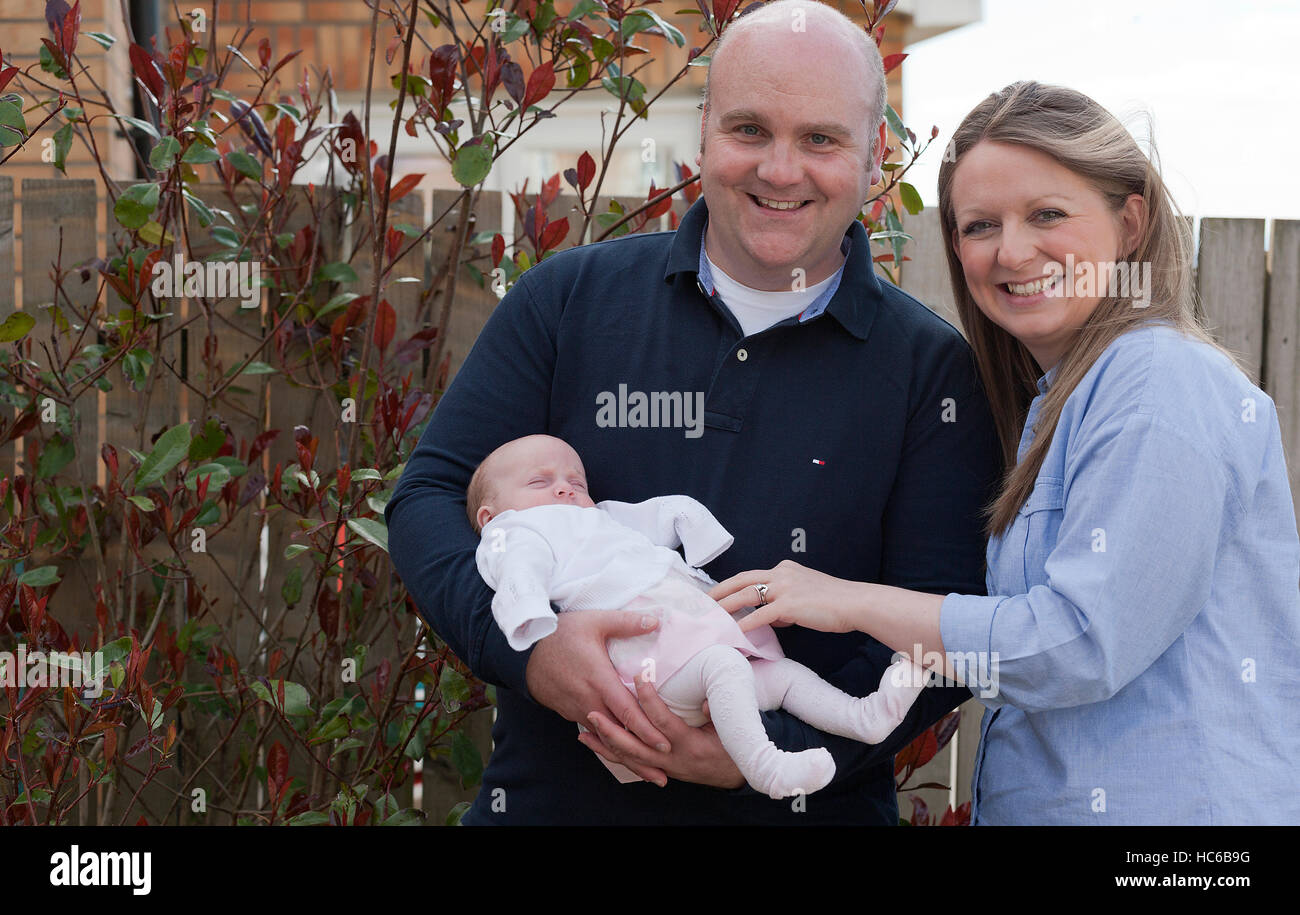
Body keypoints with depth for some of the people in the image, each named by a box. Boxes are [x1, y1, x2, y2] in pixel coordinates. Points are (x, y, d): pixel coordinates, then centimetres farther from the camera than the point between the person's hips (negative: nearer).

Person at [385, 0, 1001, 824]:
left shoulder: (931, 368, -3)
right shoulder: (570, 299, 0)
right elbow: (432, 495, -2)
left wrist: (772, 751, -23)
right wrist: (523, 642, -21)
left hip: (804, 806, -1)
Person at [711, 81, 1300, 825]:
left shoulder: (1167, 384, -15)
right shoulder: (1056, 400, 15)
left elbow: (1082, 644, -21)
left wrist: (856, 602, -12)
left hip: (1167, 803, -9)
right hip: (1039, 801, 9)